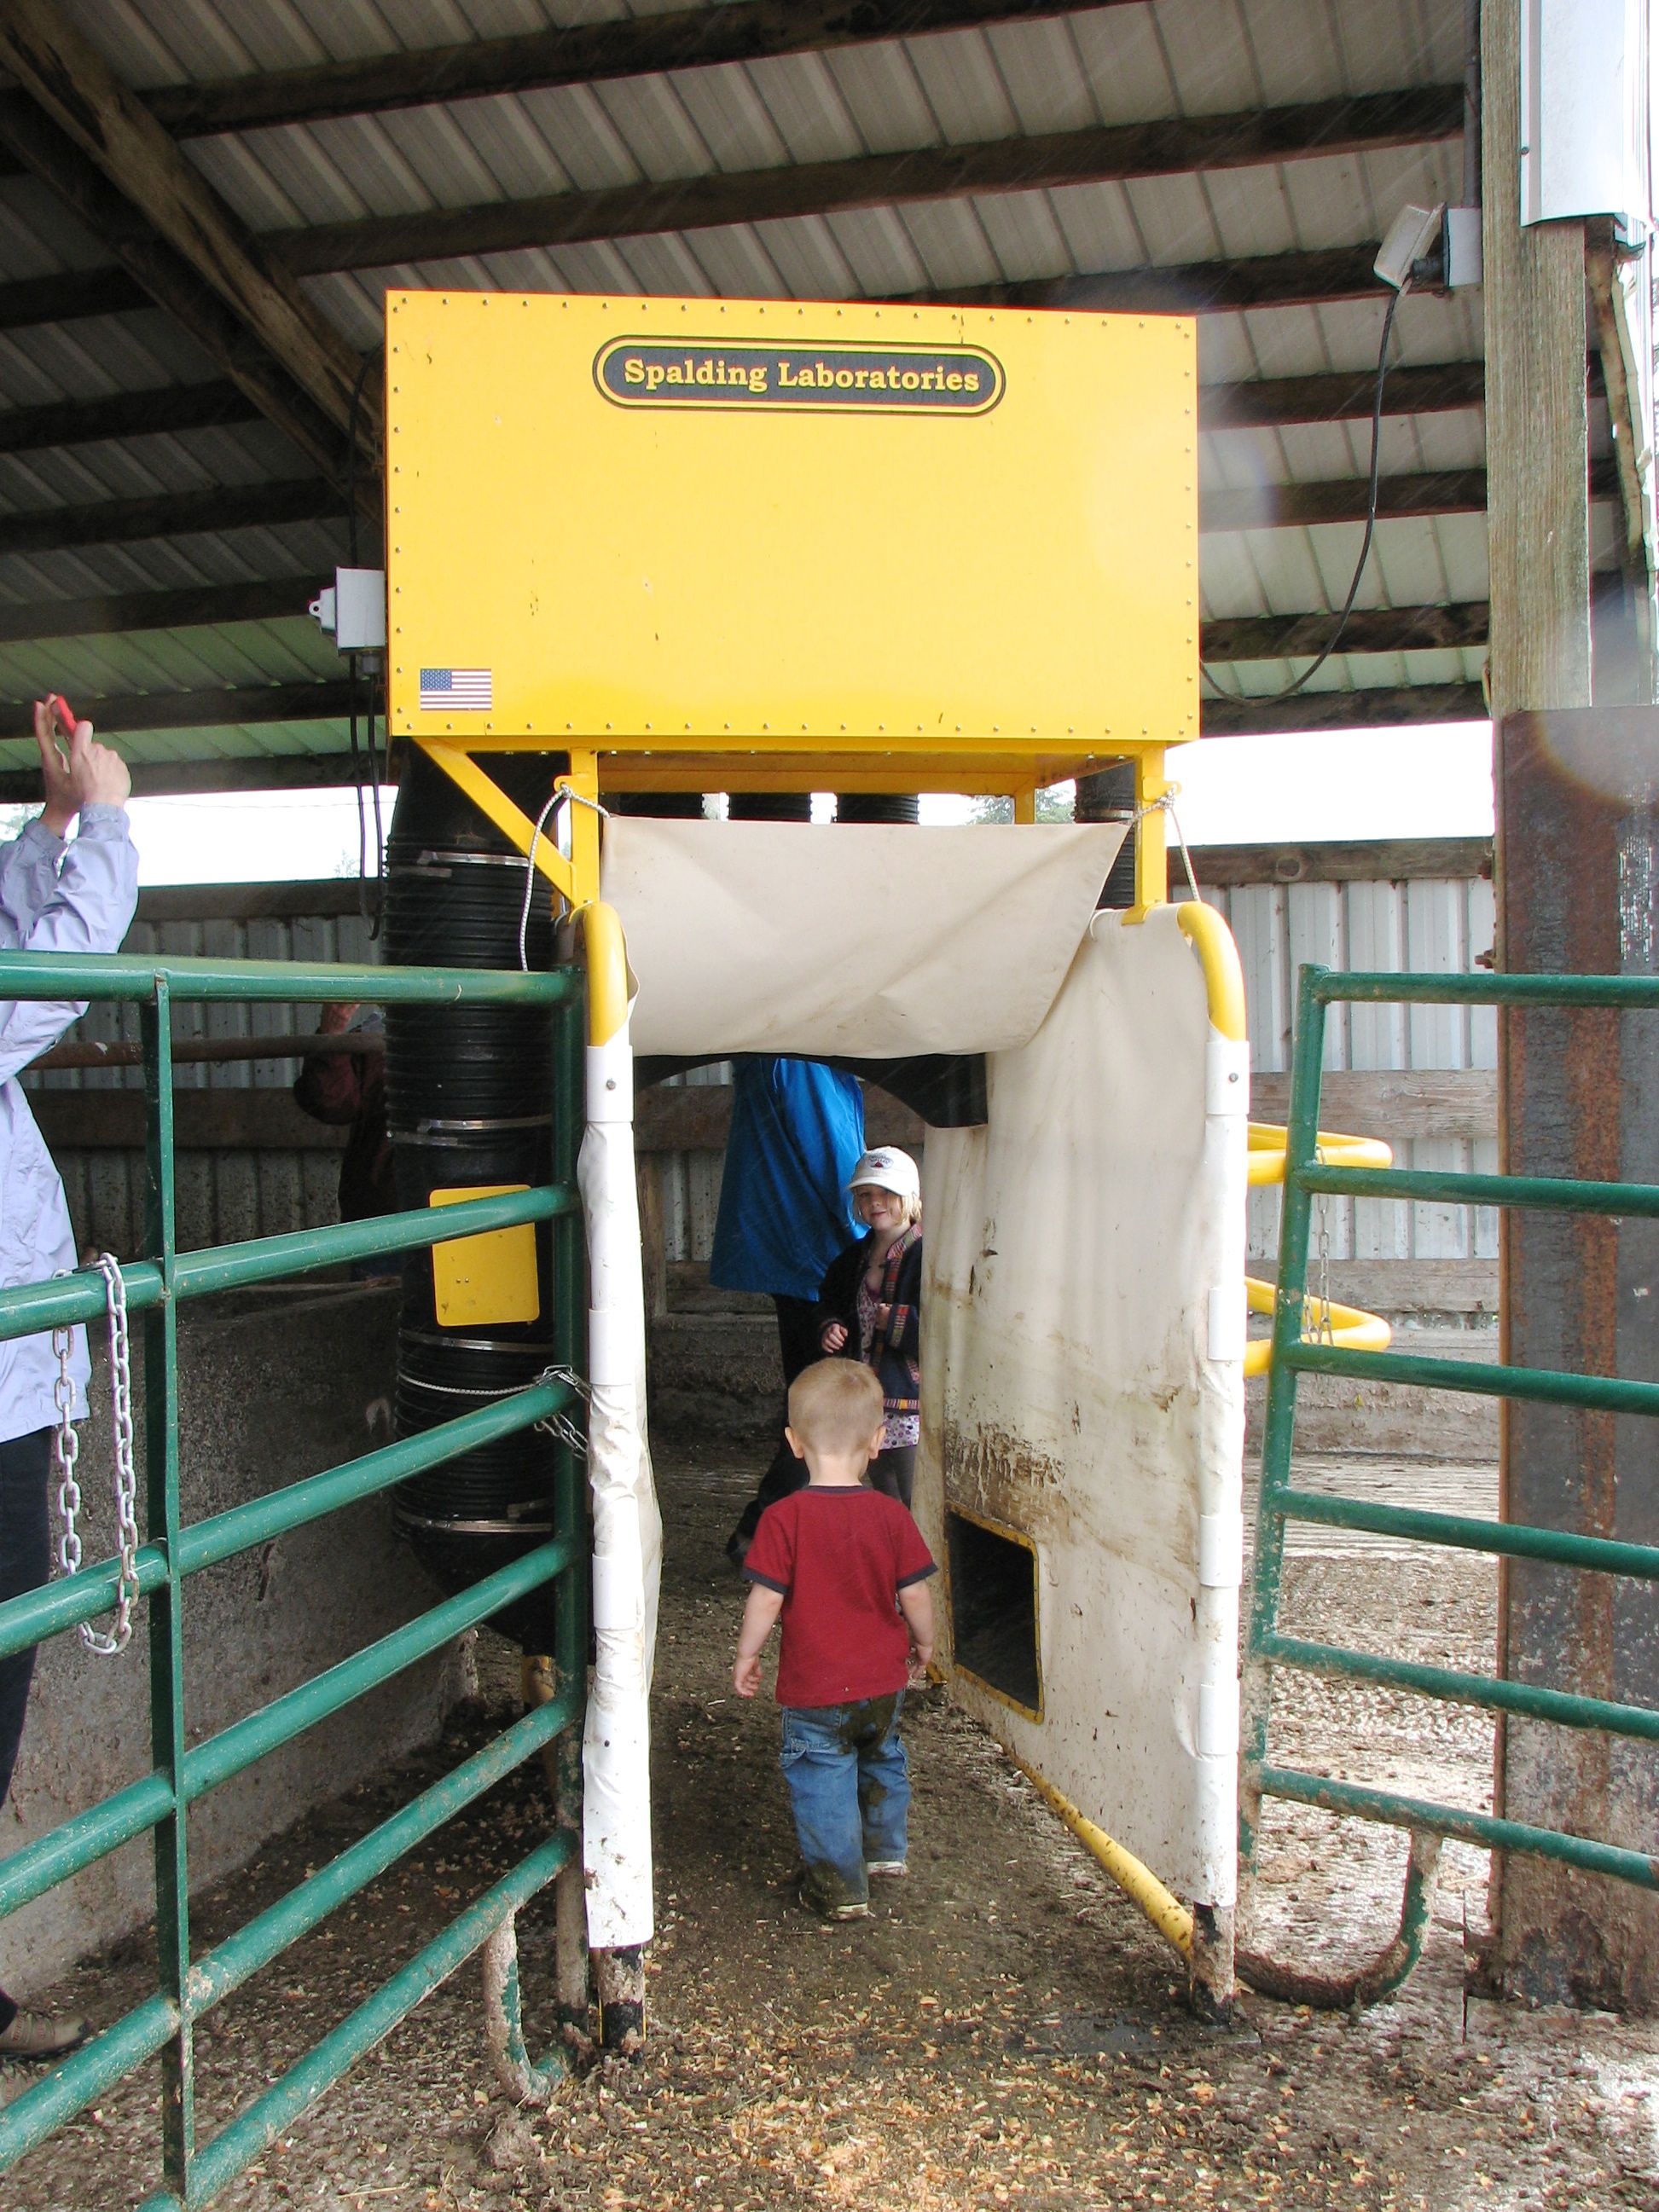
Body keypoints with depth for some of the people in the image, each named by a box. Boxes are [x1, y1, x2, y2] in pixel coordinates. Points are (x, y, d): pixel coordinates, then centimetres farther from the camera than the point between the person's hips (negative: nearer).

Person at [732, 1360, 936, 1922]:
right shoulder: (891, 1515, -9)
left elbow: (765, 1599, -17)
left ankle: (840, 1890, 20)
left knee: (823, 1783, 11)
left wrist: (746, 1656, -1)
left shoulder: (784, 1518, -18)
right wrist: (923, 1644, 14)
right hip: (884, 1682, 4)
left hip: (815, 1690, -4)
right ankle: (886, 1848, 44)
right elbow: (915, 1593, -4)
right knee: (882, 1759, 28)